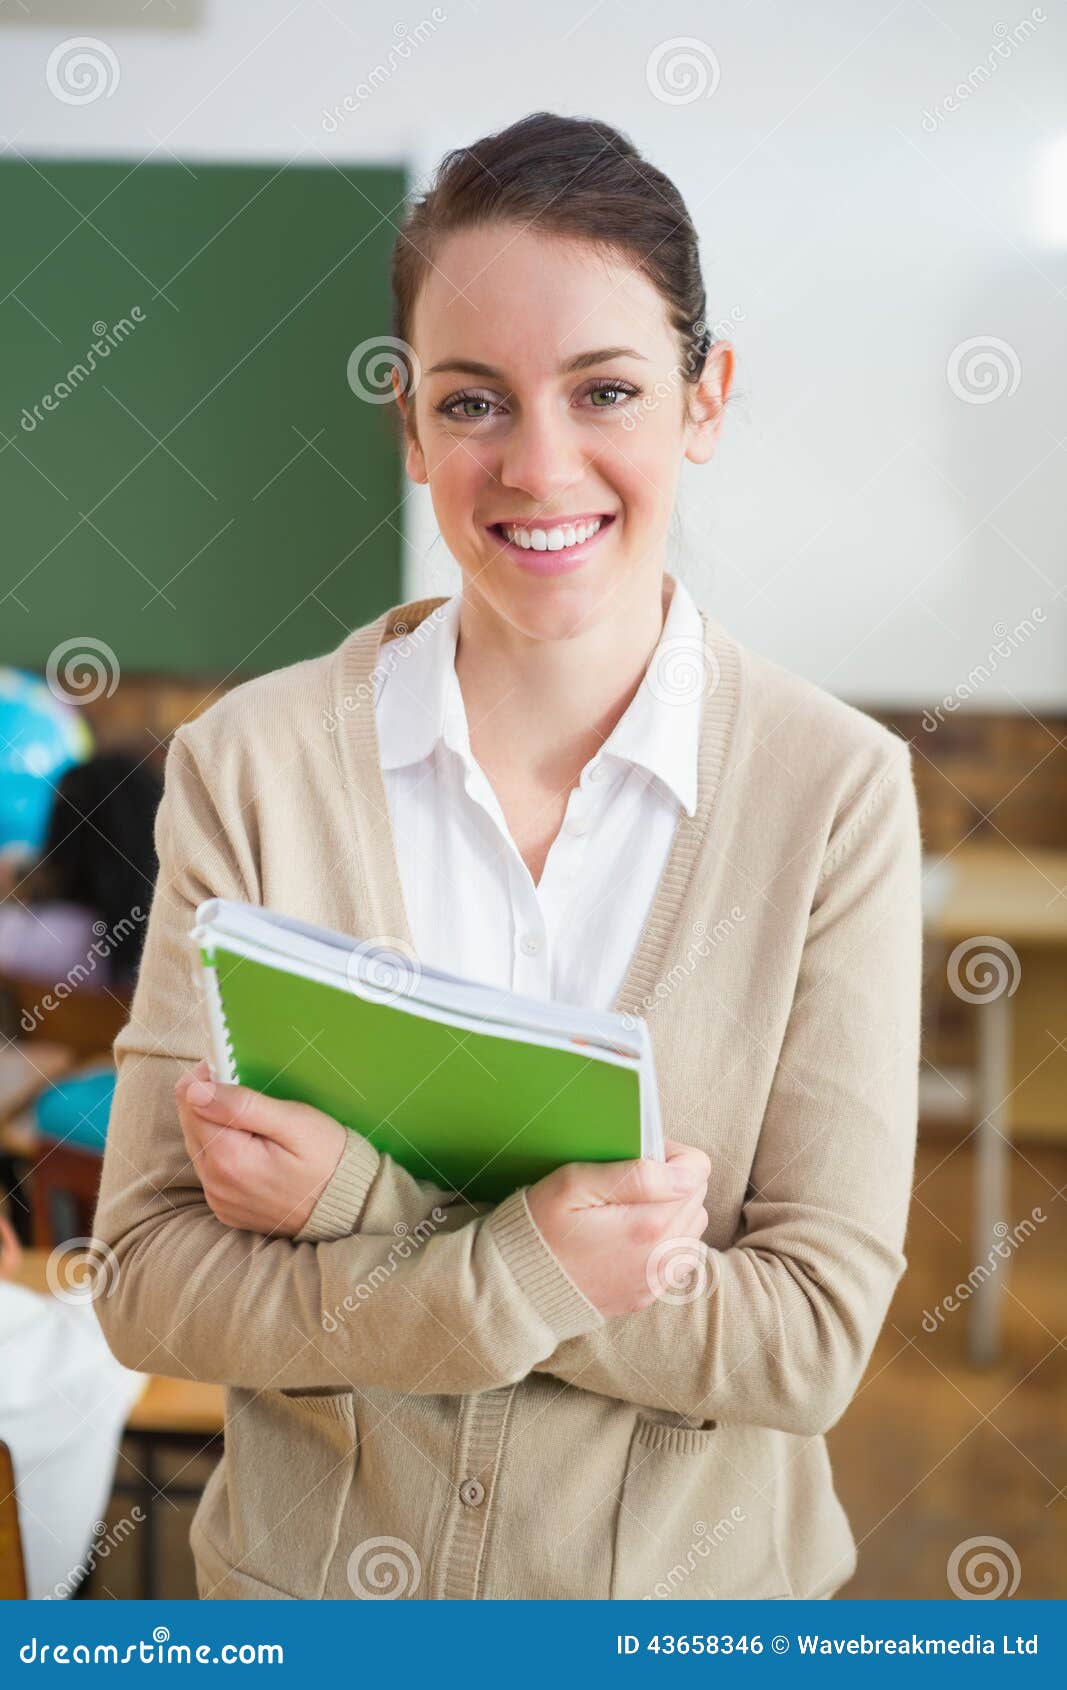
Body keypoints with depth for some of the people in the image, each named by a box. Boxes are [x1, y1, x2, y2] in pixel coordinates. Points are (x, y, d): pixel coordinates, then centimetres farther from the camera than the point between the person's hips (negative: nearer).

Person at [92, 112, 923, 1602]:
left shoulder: (838, 789, -14)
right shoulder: (250, 764, -12)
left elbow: (812, 1336, -17)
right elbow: (150, 1282, -12)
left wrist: (361, 1210, -23)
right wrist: (518, 1266, -25)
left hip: (693, 1585, 0)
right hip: (310, 1570, 1)